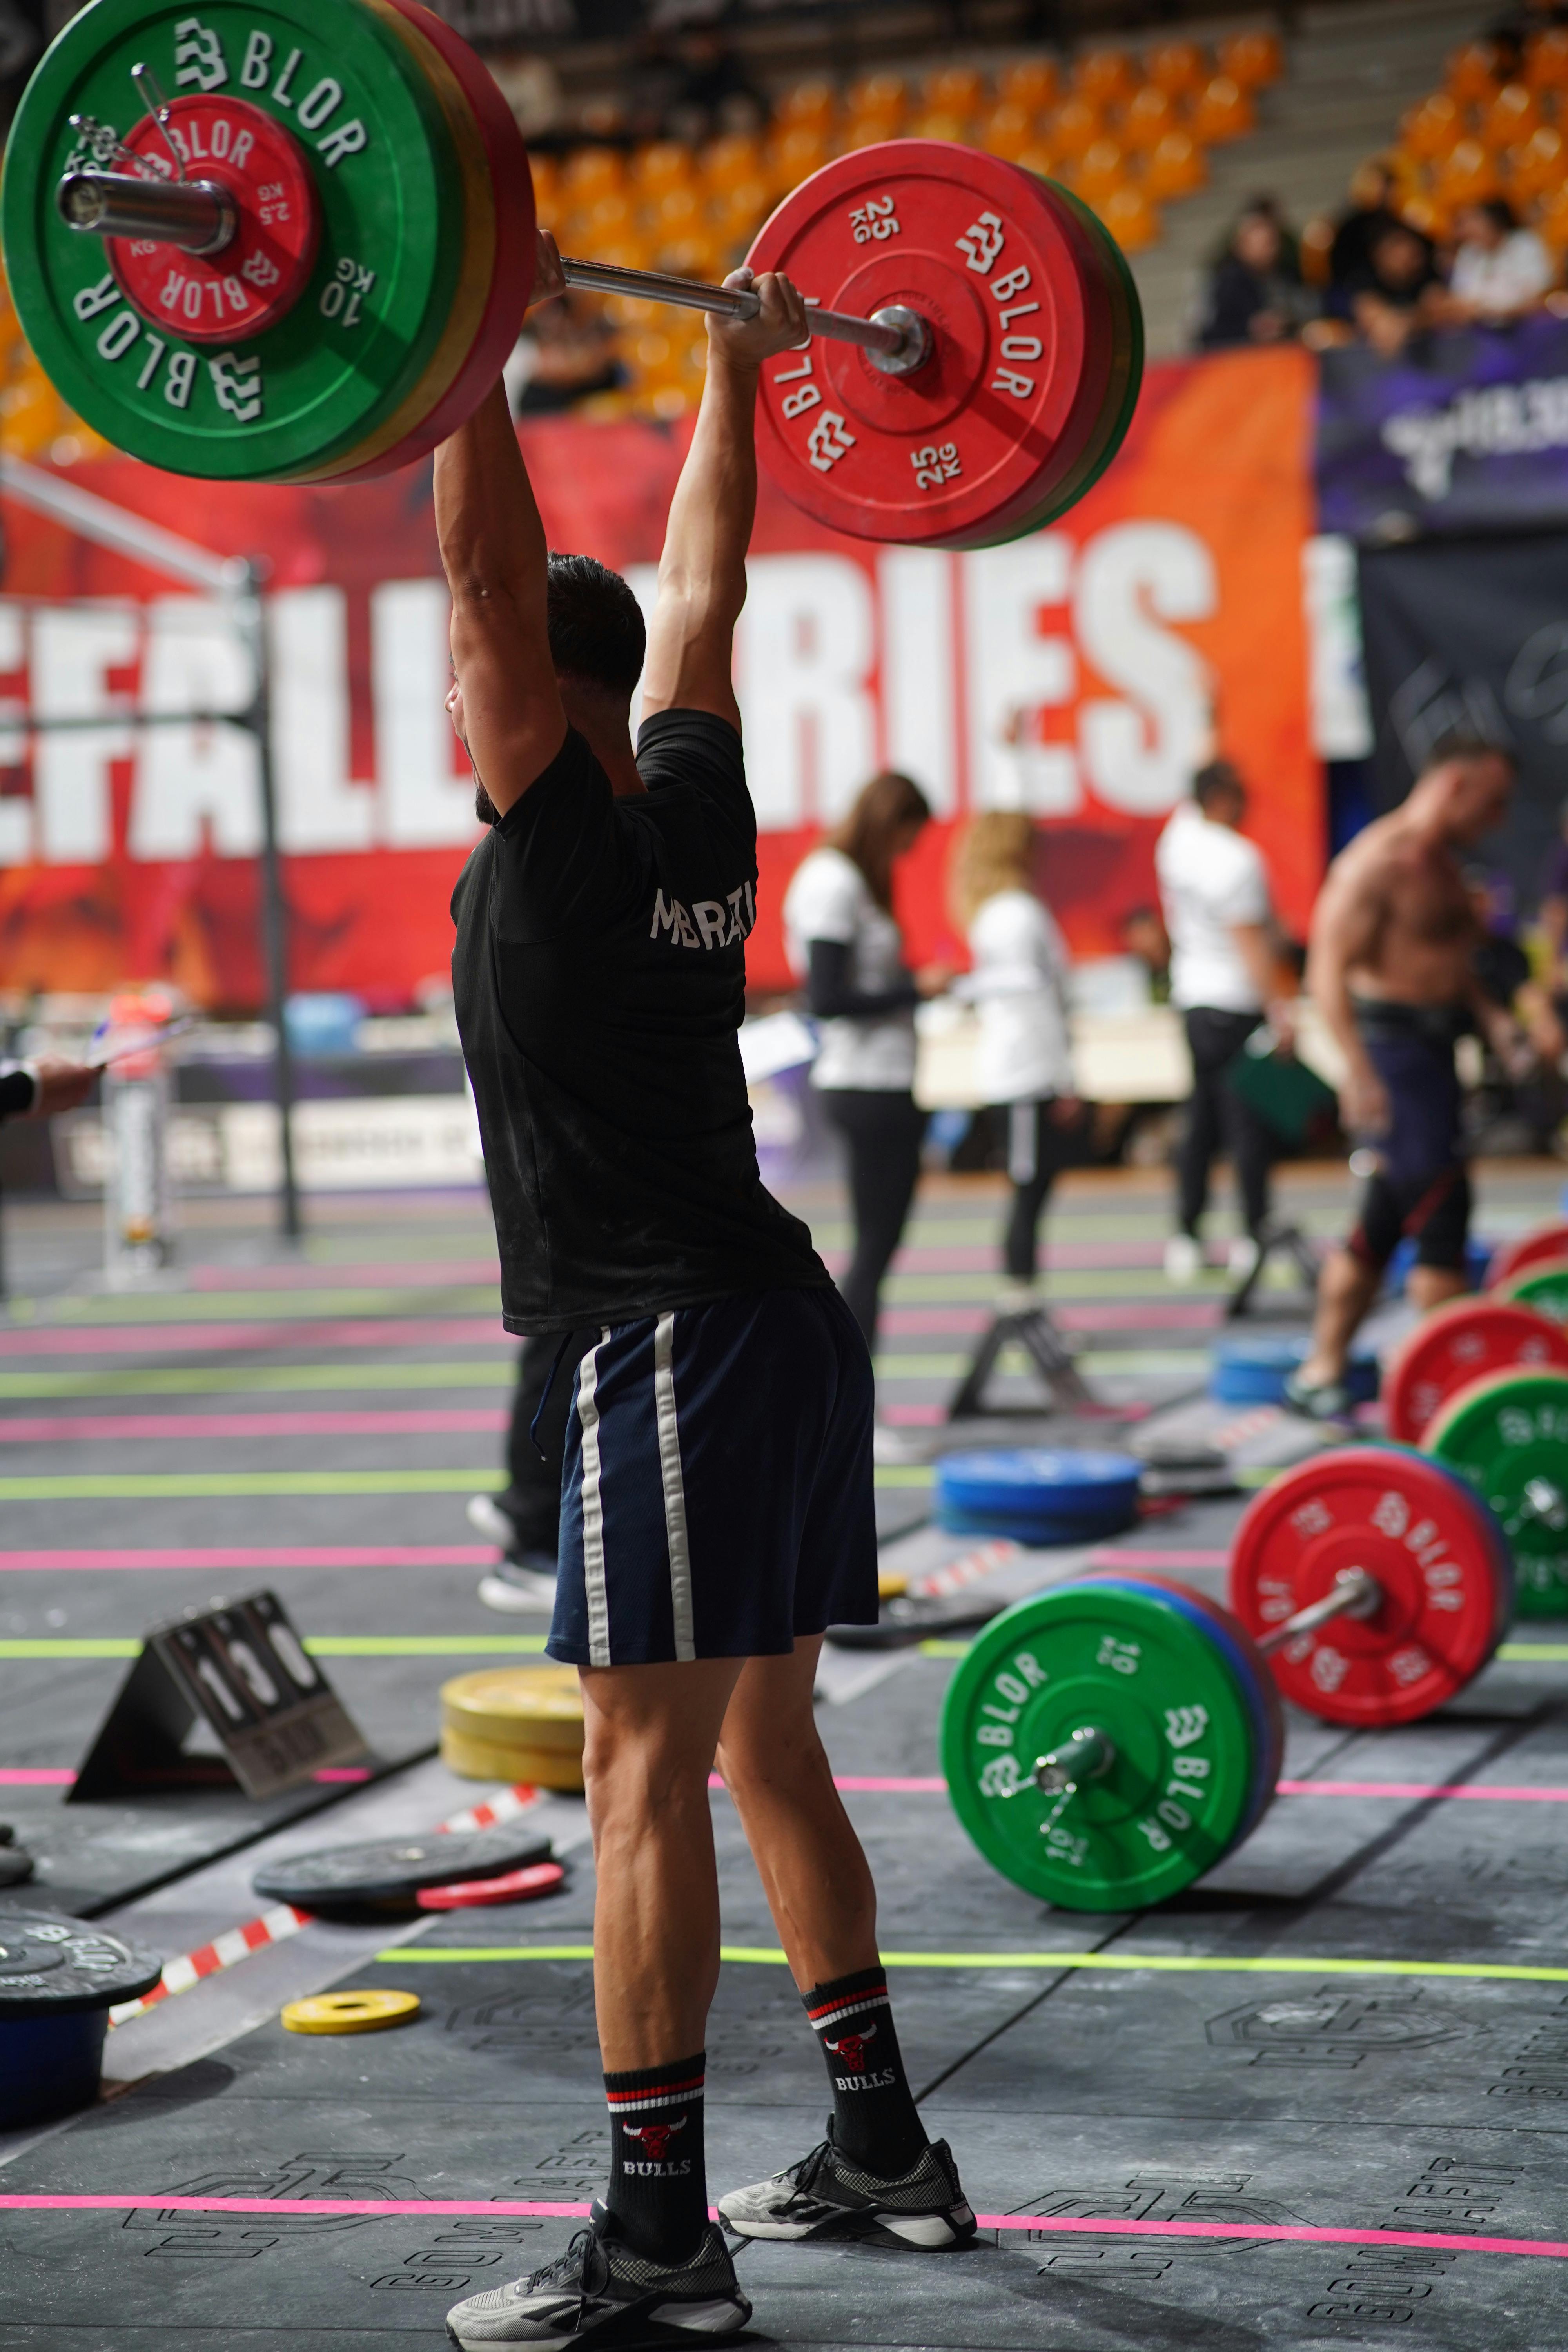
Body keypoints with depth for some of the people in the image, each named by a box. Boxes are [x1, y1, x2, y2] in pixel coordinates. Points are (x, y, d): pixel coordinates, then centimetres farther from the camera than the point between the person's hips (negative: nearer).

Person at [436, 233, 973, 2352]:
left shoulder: (564, 833, -10)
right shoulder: (696, 812, 10)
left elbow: (489, 566, -16)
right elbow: (701, 582, 21)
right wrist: (737, 367, 28)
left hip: (681, 1358, -9)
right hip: (782, 1328, 9)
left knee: (646, 1777, -7)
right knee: (763, 1750, 16)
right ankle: (880, 2153, 23)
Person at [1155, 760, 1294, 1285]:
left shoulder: (1177, 840, 4)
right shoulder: (1236, 859, -18)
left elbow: (1193, 804, 27)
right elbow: (1249, 941, -21)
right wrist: (1278, 1010, -19)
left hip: (1192, 997, 8)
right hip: (1236, 1005, -8)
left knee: (1201, 1119, 12)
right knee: (1250, 1122, -2)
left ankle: (1186, 1235, 13)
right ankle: (1253, 1235, 1)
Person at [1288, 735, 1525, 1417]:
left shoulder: (1440, 862, 17)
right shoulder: (1380, 860, -15)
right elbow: (1330, 969, -21)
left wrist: (1490, 1016, 9)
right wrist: (1360, 1072, -27)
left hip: (1429, 1049, 10)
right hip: (1391, 1048, -10)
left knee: (1383, 1222, 11)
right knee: (1442, 1208, -11)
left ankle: (1320, 1374, 17)